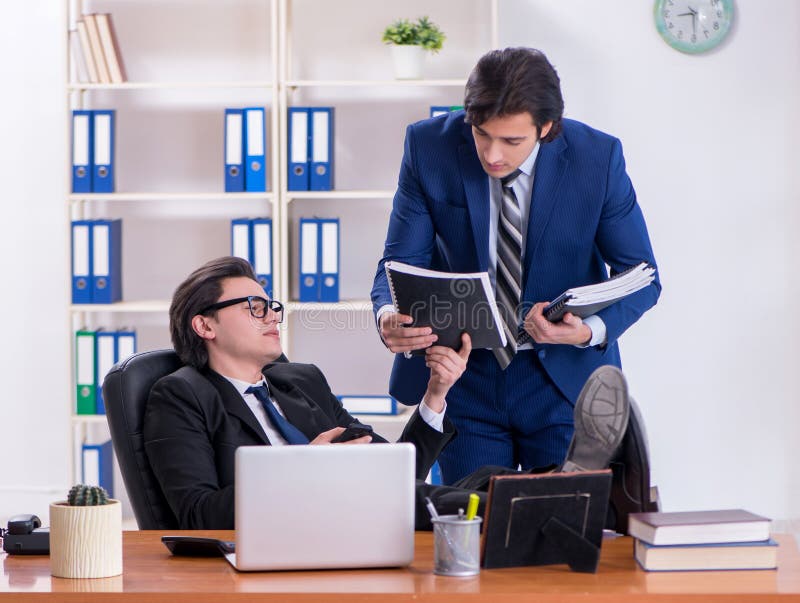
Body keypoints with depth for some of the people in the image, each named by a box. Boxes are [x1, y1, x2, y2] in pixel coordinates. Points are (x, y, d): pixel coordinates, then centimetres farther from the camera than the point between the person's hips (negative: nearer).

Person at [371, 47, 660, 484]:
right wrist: (389, 316, -29)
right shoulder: (429, 147, -11)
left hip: (565, 382, -1)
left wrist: (591, 330, -25)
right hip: (464, 379, 1)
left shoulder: (598, 158, -14)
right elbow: (402, 260, -6)